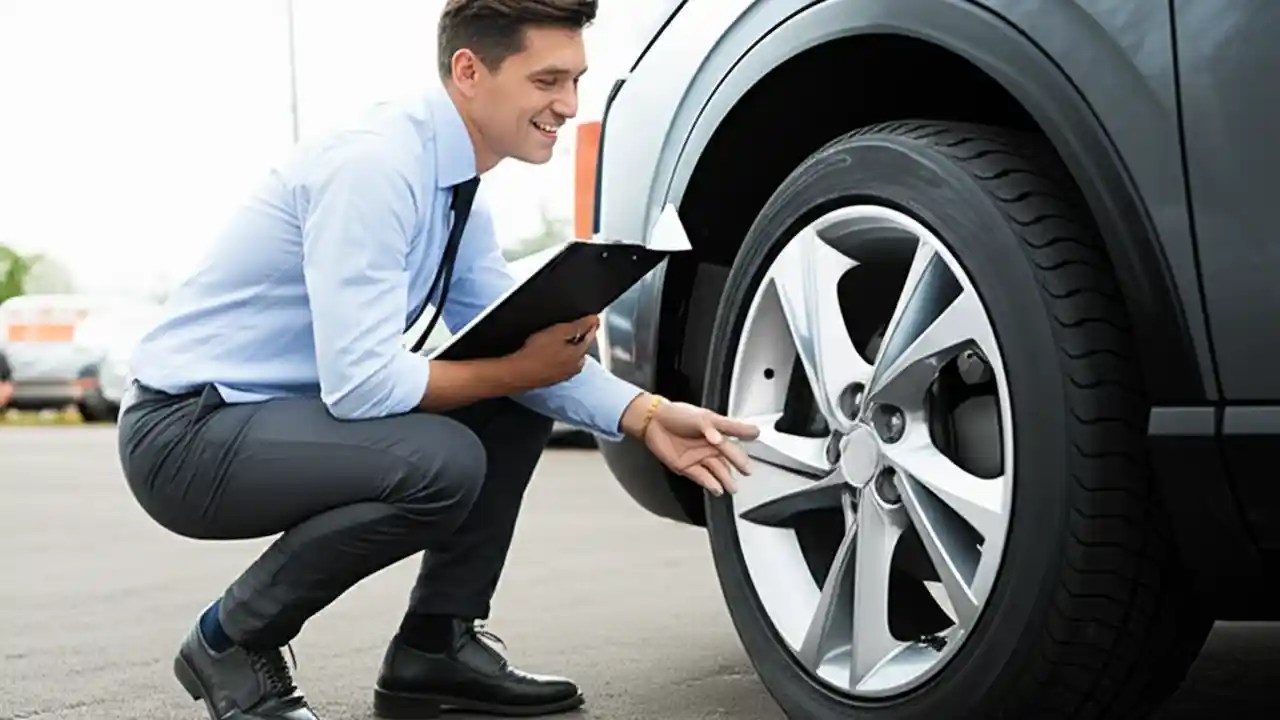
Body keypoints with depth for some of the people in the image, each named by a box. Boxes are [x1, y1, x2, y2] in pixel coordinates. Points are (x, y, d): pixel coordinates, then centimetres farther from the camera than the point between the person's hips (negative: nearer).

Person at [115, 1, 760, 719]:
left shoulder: (457, 183, 5)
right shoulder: (374, 166, -24)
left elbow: (511, 342, 7)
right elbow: (360, 382, -29)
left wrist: (645, 415, -6)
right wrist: (521, 370, -16)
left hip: (283, 414, 9)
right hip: (187, 434, -9)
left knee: (517, 410, 6)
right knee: (441, 462, -29)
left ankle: (436, 646, 9)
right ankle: (230, 643, -8)